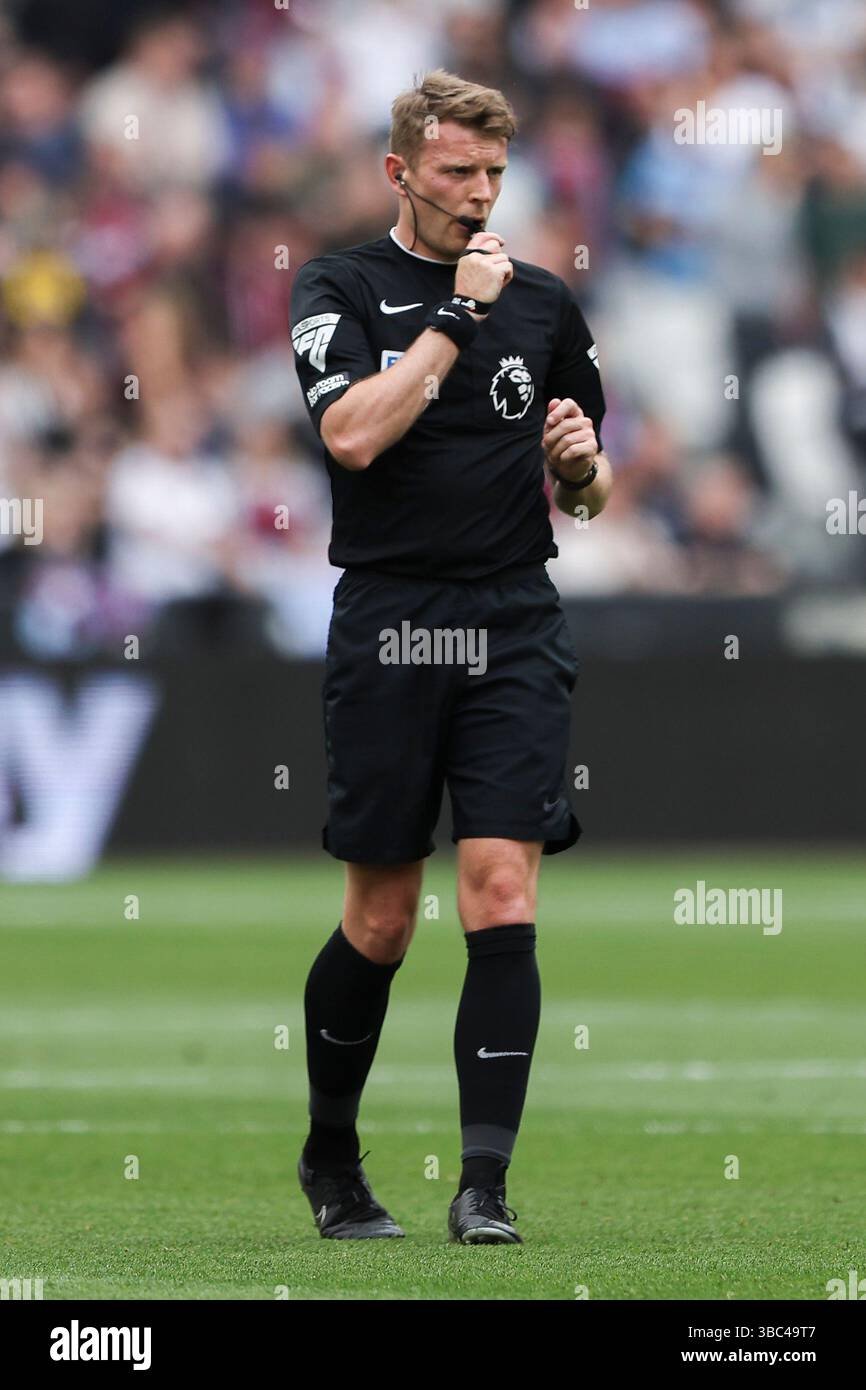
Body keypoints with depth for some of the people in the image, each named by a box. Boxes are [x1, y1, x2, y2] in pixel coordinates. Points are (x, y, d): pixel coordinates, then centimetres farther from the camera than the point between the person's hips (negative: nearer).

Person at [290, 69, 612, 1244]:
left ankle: (485, 1184, -12)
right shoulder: (342, 290, 1)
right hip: (387, 626, -2)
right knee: (380, 923, 4)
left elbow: (587, 491, 20)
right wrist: (457, 315, -15)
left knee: (501, 893, -11)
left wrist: (580, 464, -3)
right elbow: (354, 434, -17)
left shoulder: (544, 301, 11)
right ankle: (332, 1157, 25)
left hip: (514, 629, 2)